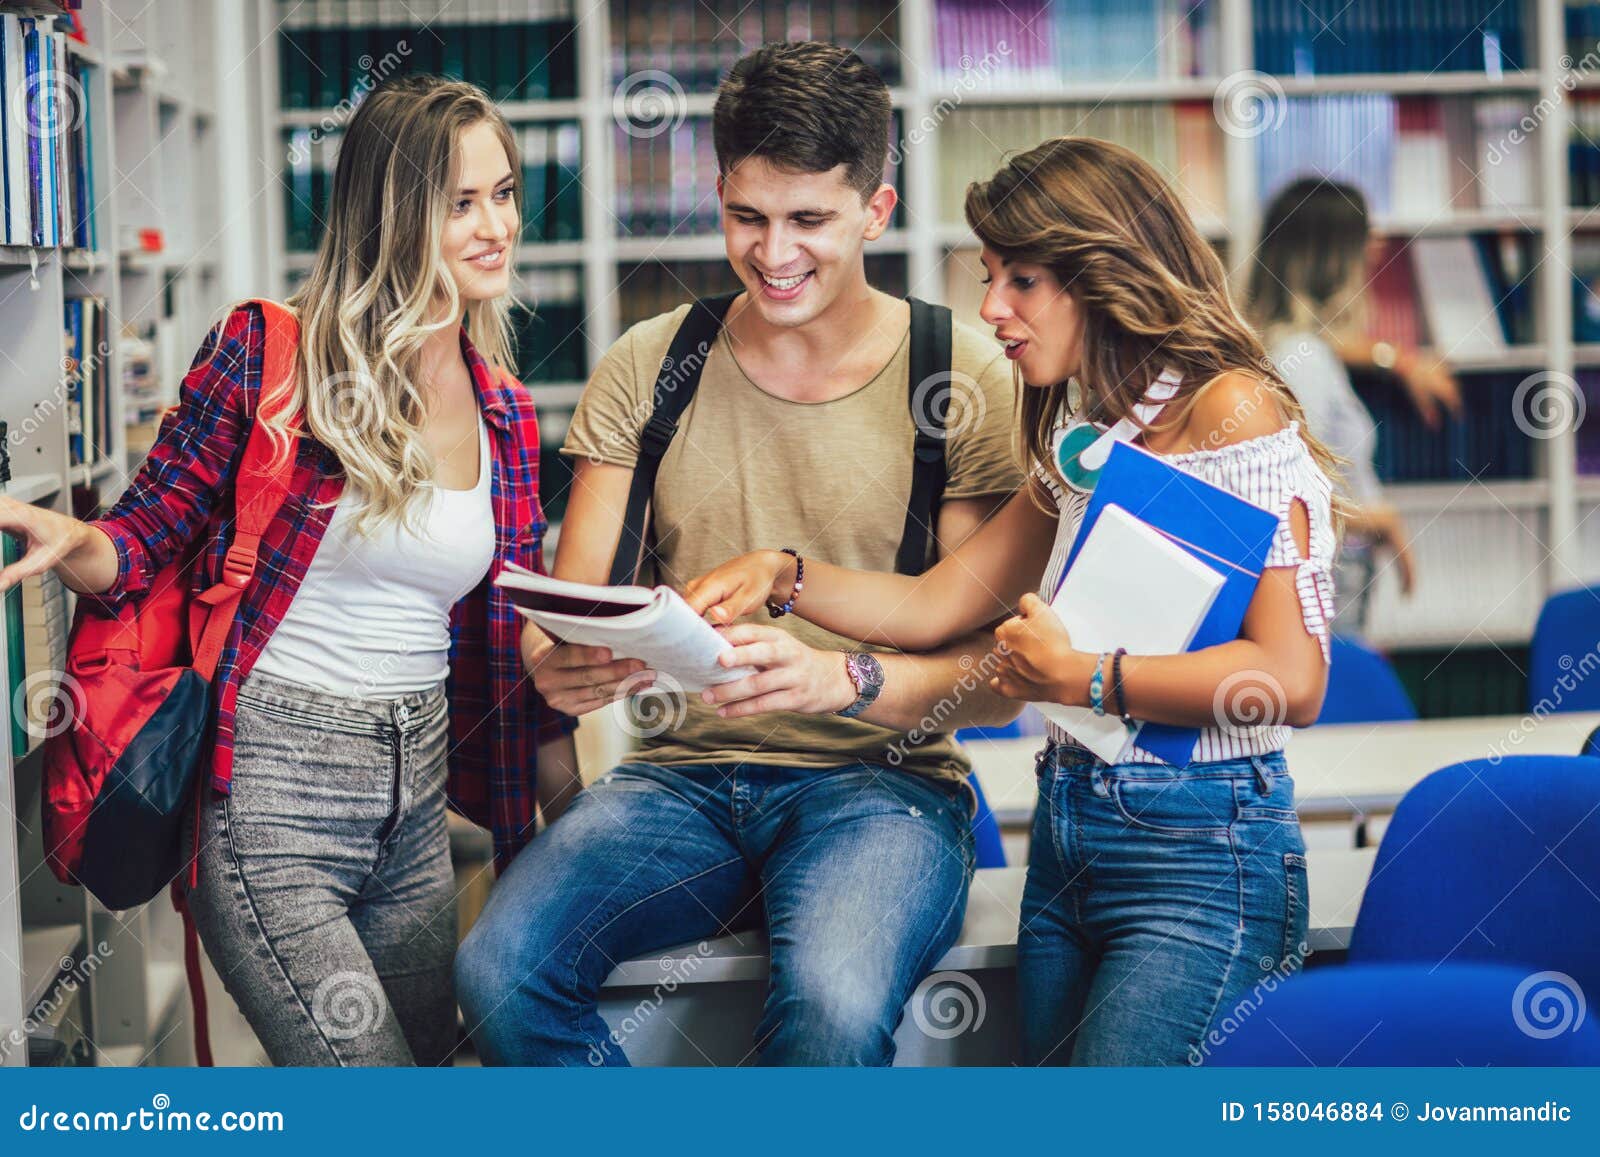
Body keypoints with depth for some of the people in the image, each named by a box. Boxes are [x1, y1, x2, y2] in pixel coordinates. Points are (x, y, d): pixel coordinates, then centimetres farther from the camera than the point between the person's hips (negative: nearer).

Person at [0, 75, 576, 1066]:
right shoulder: (268, 354, -7)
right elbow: (147, 537, -3)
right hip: (272, 793, -6)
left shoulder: (508, 417, 9)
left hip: (418, 795, 6)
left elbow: (524, 647, 15)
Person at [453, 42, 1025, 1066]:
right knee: (499, 971, -26)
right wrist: (561, 667, -20)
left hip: (879, 779, -3)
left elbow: (997, 679, -6)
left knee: (833, 1003, -35)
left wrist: (841, 678, -26)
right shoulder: (648, 368, 9)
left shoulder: (966, 378, -1)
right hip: (681, 778, 3)